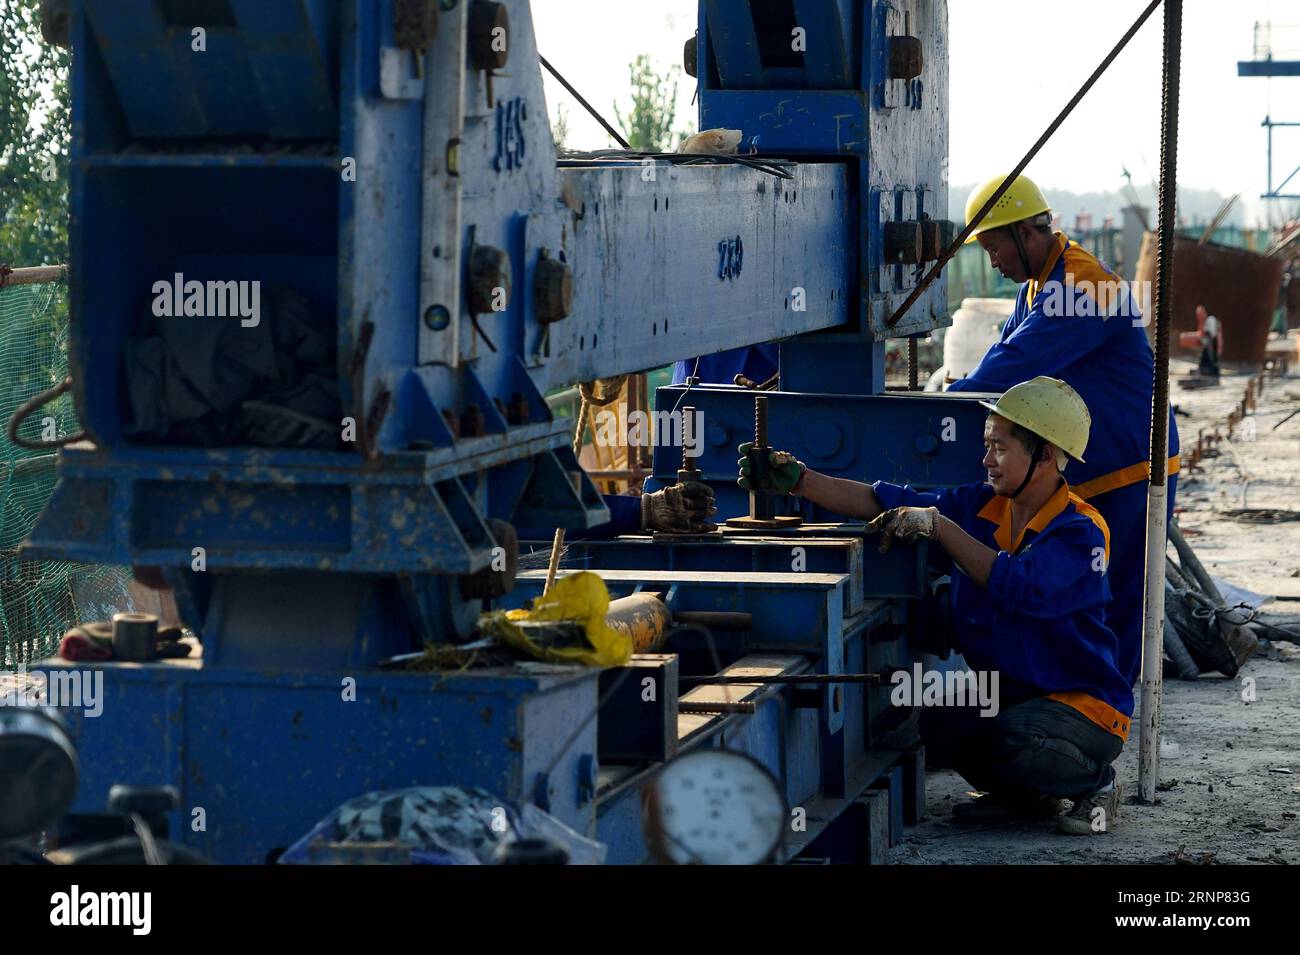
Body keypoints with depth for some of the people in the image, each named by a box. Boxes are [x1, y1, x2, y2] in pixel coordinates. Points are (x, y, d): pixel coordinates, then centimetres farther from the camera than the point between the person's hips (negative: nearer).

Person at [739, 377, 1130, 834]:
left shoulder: (1082, 531, -17)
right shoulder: (978, 506, 3)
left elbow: (1020, 587, -32)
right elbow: (881, 502, 1)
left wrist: (939, 526, -27)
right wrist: (796, 480, -9)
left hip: (1086, 702, -6)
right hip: (1007, 693, 7)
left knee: (1009, 739, -34)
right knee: (940, 722, -21)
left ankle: (1096, 781, -1)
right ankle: (1026, 792, 8)